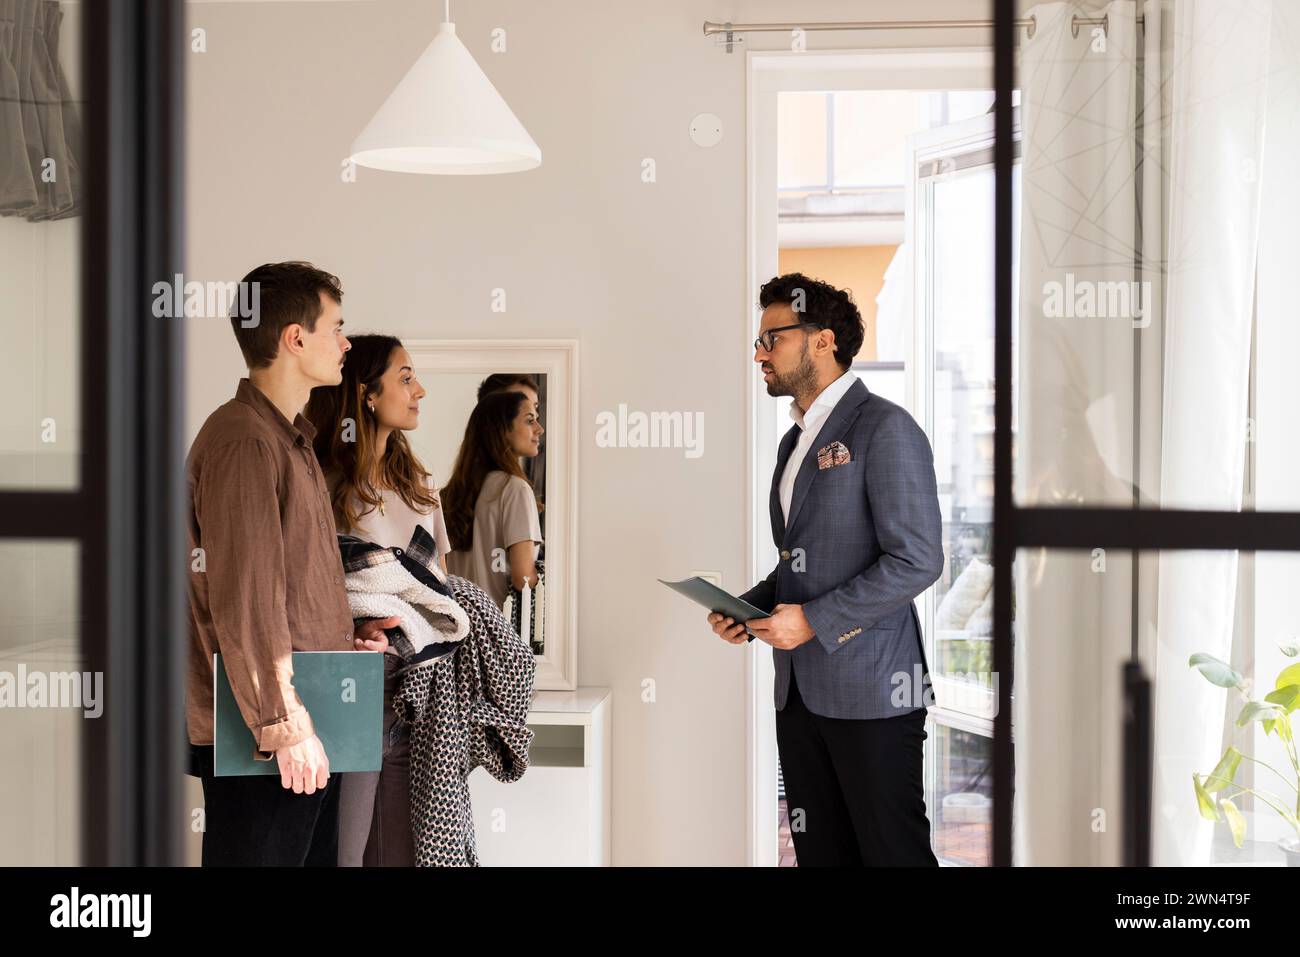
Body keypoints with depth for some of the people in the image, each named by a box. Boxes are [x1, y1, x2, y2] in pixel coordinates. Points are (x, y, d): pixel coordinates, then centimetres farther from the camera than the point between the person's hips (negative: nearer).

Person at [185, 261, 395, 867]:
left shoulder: (292, 440, 18)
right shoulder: (242, 441, -15)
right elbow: (244, 600, -20)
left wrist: (344, 637, 9)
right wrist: (284, 725, -20)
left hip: (306, 724, 10)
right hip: (266, 736, -10)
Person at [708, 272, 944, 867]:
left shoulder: (885, 429, -9)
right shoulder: (796, 442, 19)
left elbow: (917, 561, -16)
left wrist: (814, 620, -17)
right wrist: (747, 610, 7)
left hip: (869, 691, -8)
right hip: (800, 693, 8)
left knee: (893, 852, -3)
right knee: (819, 854, 11)